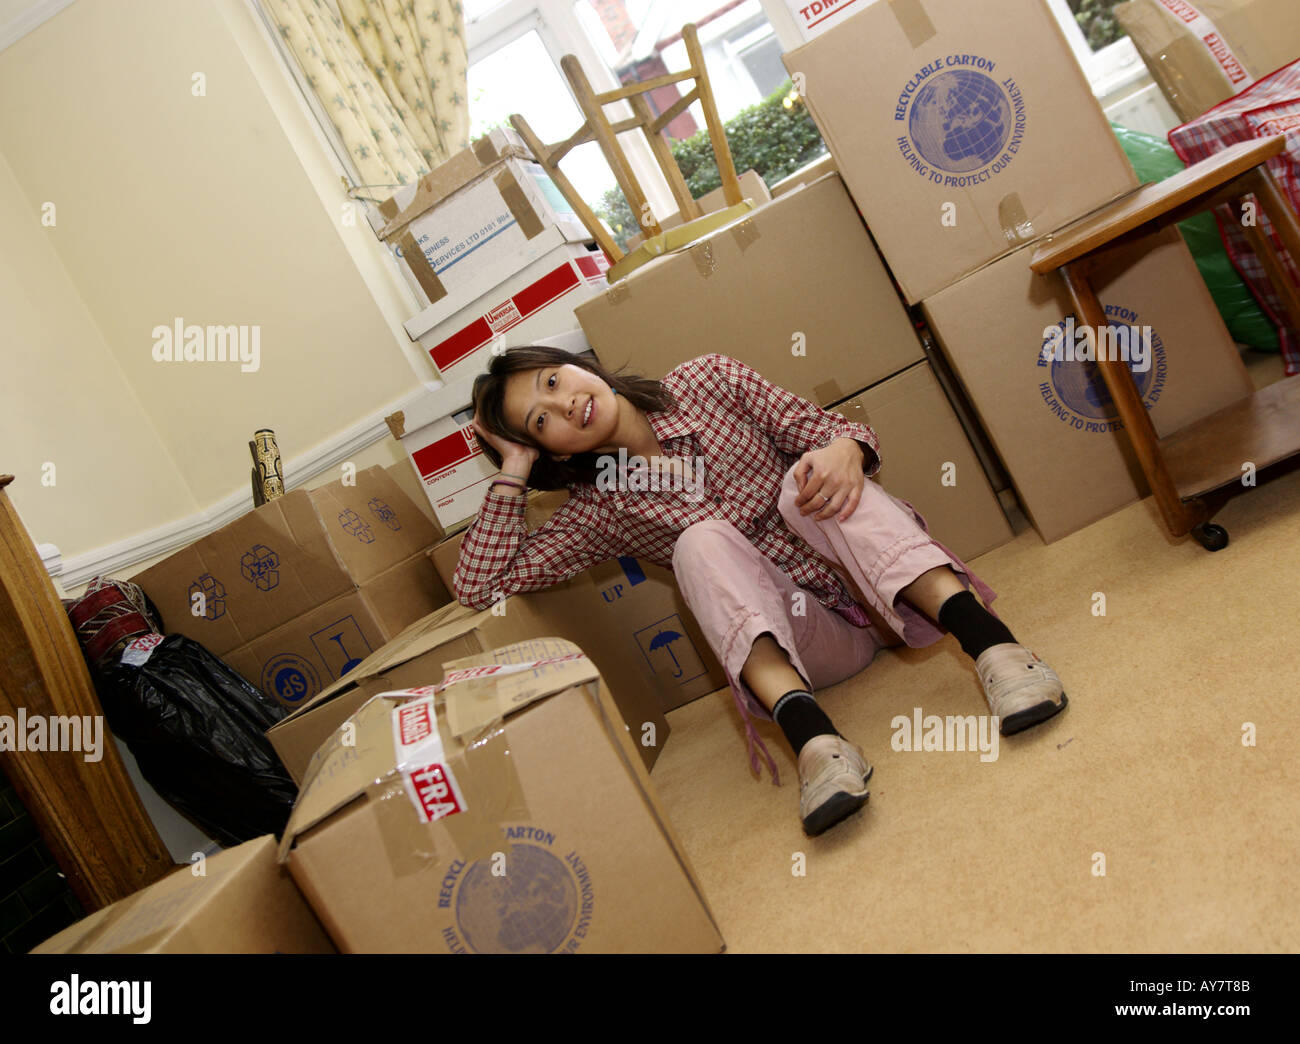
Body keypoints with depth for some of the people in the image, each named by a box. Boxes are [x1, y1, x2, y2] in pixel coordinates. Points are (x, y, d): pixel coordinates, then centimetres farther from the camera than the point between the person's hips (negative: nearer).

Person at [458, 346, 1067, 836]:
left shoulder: (706, 381, 2)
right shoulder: (600, 507, 1)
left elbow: (821, 427, -3)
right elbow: (479, 586, -5)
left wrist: (844, 447, -26)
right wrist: (511, 474, -5)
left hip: (881, 596, 1)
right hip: (807, 640, 0)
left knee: (812, 475, -28)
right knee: (702, 541, -27)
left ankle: (988, 640, -44)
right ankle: (811, 737, -48)